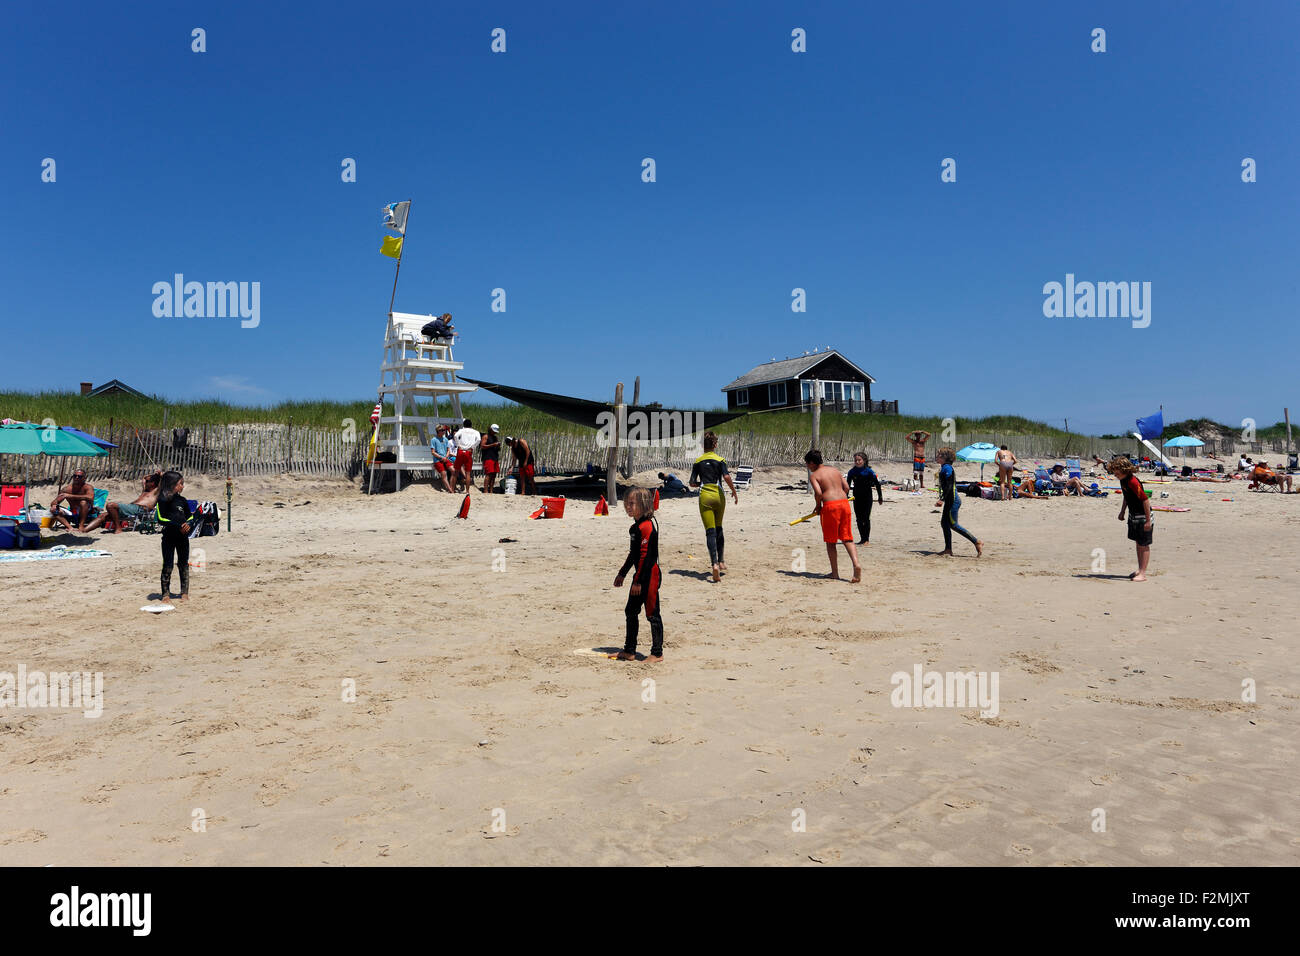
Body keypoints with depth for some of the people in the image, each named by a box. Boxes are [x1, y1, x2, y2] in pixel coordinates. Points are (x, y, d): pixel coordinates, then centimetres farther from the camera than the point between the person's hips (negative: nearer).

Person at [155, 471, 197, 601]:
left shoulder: (182, 500, 10)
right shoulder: (162, 500, -7)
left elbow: (190, 517, 16)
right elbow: (161, 519, -13)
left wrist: (189, 524, -6)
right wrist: (178, 526, -18)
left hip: (183, 537, 5)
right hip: (169, 536, -5)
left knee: (184, 565, 8)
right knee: (167, 566, 1)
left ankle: (184, 593, 15)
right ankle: (165, 593, 10)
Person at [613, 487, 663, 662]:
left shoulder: (646, 526, -18)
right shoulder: (636, 526, 13)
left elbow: (645, 556, -22)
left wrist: (638, 581, -21)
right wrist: (622, 574, 26)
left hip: (649, 575, -10)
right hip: (641, 576, 10)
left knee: (652, 613, -2)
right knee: (631, 611, 15)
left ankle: (657, 653, 8)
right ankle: (629, 651, 24)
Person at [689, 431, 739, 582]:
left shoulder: (698, 461, 5)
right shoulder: (720, 460, 0)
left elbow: (692, 483, 3)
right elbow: (727, 476, -14)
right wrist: (734, 491, -2)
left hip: (705, 496, 0)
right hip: (718, 496, 0)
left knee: (710, 532, -5)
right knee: (719, 530, 18)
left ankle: (715, 564, -20)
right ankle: (721, 561, 22)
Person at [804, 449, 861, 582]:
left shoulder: (814, 475, 2)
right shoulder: (835, 470, 20)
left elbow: (818, 493, -13)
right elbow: (846, 487, 14)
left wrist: (818, 506, 3)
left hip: (830, 506, -5)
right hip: (844, 502, 5)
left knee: (830, 541, 8)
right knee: (847, 538, 9)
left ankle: (835, 572, 11)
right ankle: (856, 564, -13)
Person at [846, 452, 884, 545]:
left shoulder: (869, 471, -9)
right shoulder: (852, 472, 0)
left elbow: (877, 484, -3)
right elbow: (847, 485, 11)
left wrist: (880, 497, -1)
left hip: (867, 497, -4)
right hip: (856, 498, 4)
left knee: (866, 518, -3)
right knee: (859, 519, 7)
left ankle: (867, 539, 5)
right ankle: (862, 539, 16)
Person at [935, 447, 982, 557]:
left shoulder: (947, 467, -15)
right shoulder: (944, 467, 15)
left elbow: (949, 486, -22)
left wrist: (942, 500, -26)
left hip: (952, 500, -10)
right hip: (950, 501, 10)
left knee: (953, 524, -7)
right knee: (944, 523, 9)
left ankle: (977, 542, -3)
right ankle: (948, 550, 11)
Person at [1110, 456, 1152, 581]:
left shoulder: (1133, 481, -26)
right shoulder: (1123, 480, 2)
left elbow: (1145, 500, -26)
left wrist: (1148, 520, -24)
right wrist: (1122, 511, 22)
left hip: (1143, 516, -9)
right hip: (1133, 515, 9)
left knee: (1144, 545, -3)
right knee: (1138, 543, 16)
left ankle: (1143, 574, 1)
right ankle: (1140, 570, 26)